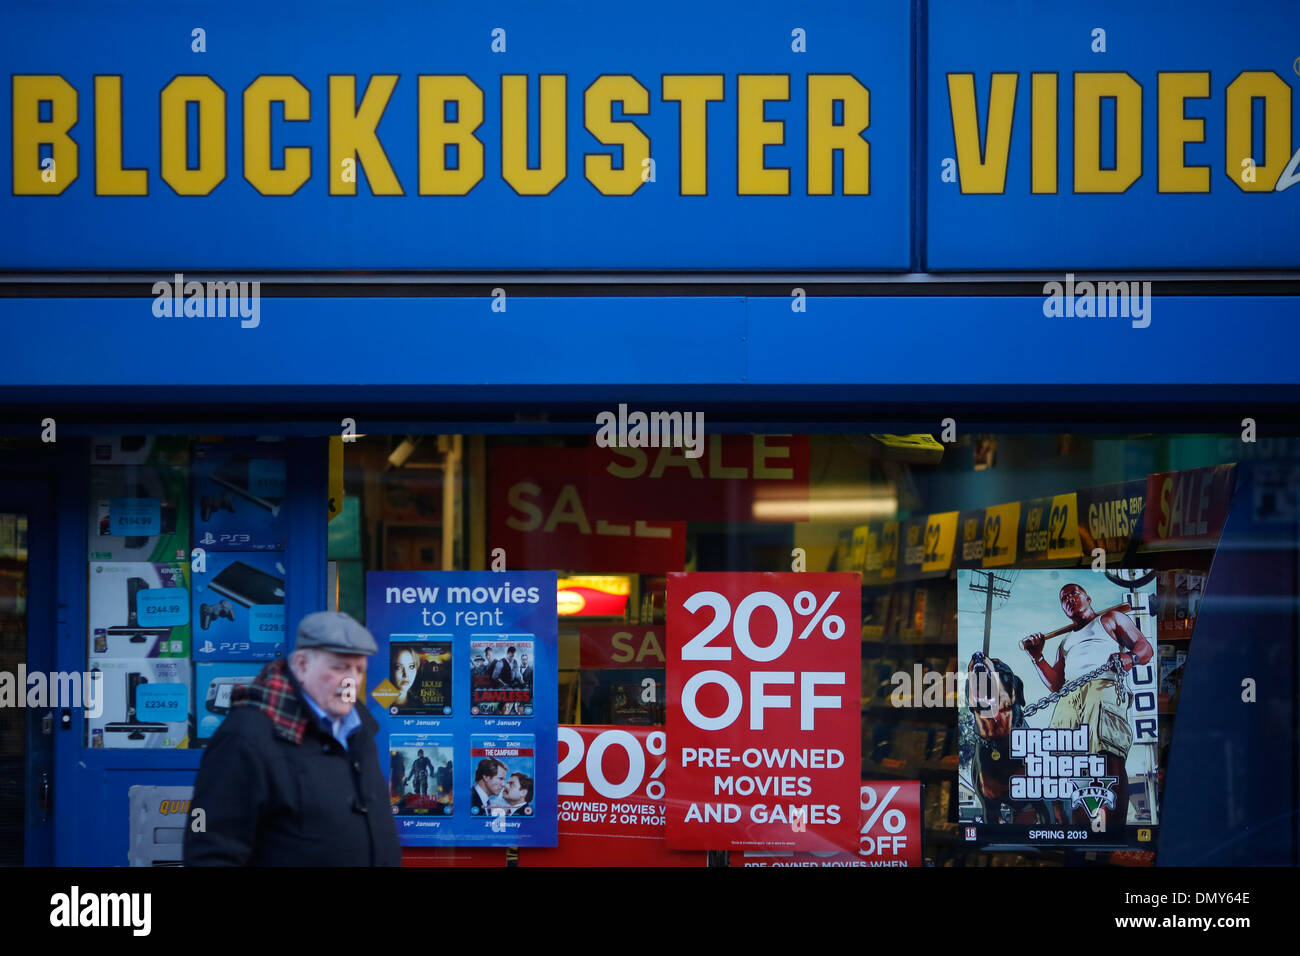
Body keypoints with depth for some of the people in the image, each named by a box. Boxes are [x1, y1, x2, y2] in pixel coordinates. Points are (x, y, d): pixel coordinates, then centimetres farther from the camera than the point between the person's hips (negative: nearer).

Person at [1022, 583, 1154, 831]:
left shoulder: (1111, 619, 24)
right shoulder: (1066, 643, 39)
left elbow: (1145, 648, 11)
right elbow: (1055, 684, 31)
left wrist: (1131, 658, -12)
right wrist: (1037, 657, 19)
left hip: (1103, 688, -6)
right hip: (1069, 698, 6)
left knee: (1109, 758, -25)